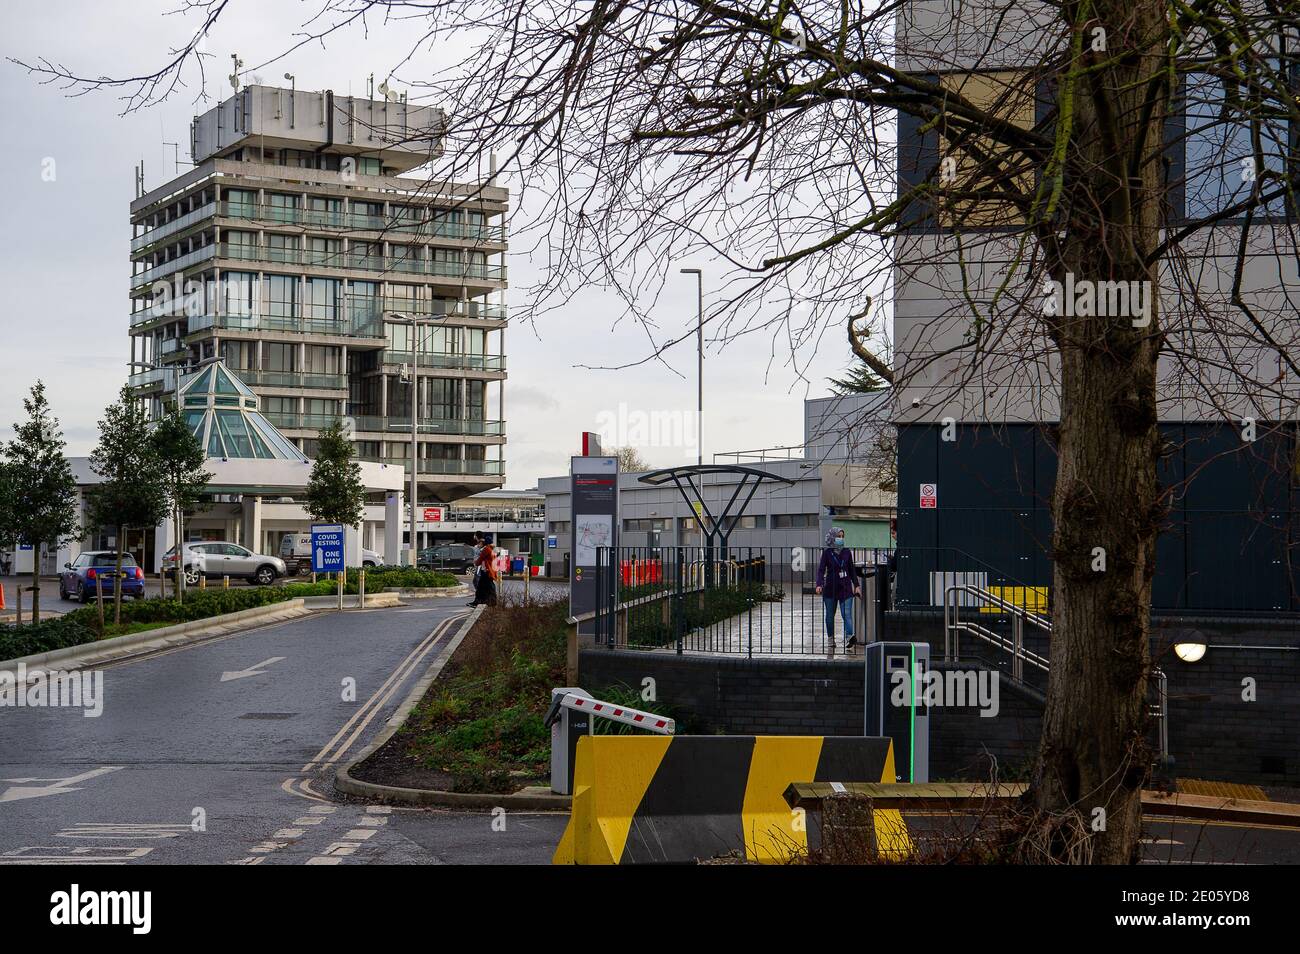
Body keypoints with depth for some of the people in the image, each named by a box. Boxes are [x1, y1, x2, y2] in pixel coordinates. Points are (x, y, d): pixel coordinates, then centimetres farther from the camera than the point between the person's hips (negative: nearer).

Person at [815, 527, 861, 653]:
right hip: (830, 587, -1)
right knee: (830, 615, 10)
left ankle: (849, 640, -25)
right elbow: (821, 569, -6)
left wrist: (856, 585, 11)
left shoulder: (847, 552, 7)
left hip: (845, 587, 1)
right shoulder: (827, 553, -2)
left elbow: (852, 570, 15)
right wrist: (819, 584, -20)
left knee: (847, 614, -13)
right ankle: (831, 638, 25)